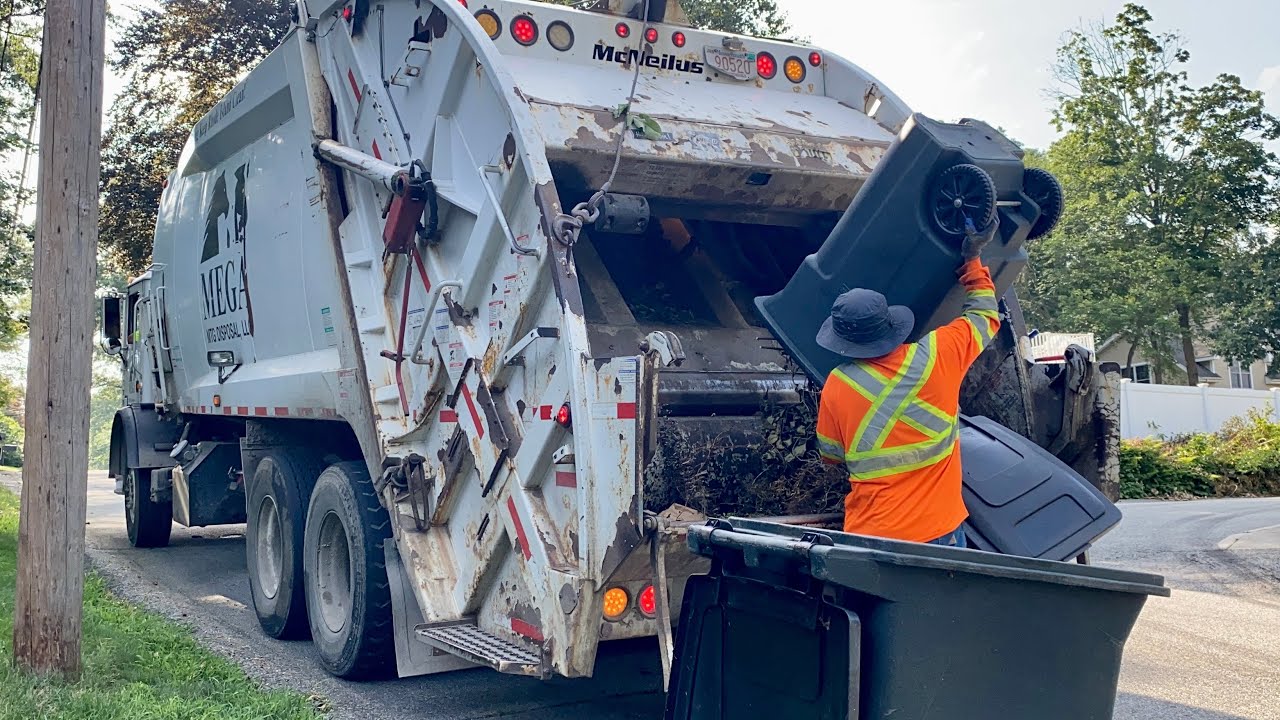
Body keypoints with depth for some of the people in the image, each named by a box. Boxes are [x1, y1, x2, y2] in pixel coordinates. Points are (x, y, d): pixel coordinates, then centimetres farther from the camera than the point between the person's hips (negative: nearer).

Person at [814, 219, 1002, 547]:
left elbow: (831, 454, 7)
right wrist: (972, 260, 19)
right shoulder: (938, 356, -10)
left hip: (870, 535, 0)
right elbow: (986, 317, 10)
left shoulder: (836, 385, -10)